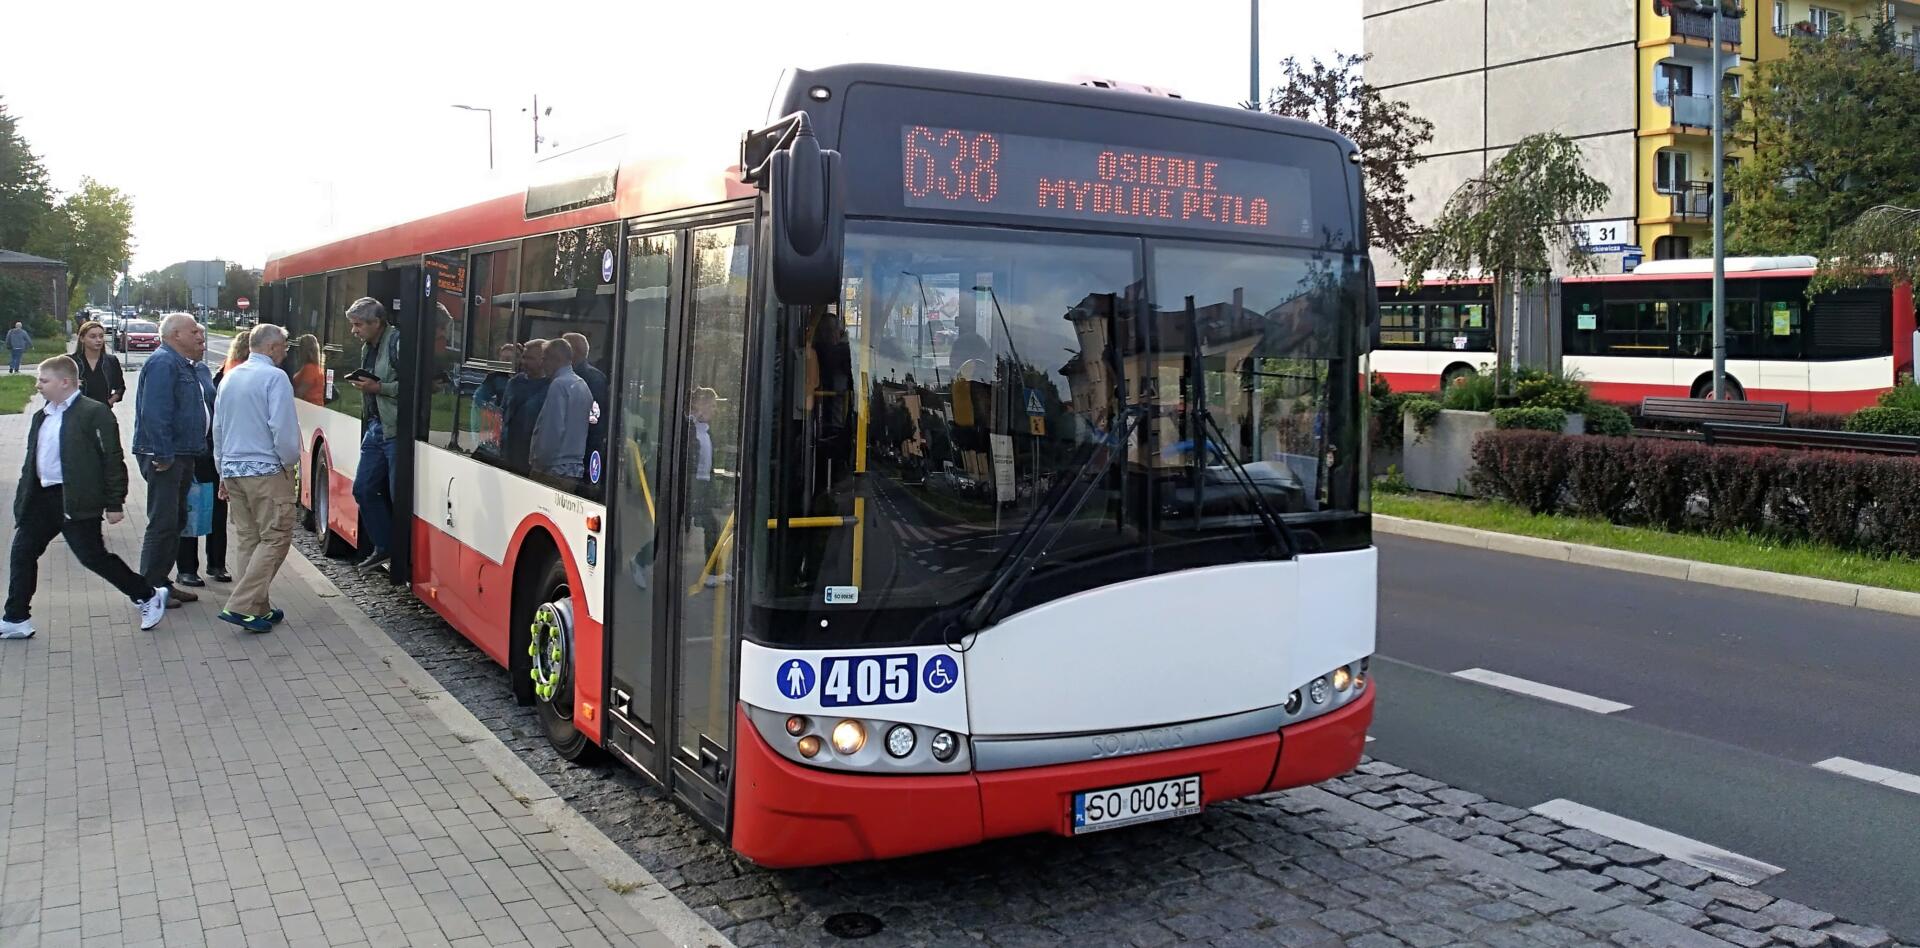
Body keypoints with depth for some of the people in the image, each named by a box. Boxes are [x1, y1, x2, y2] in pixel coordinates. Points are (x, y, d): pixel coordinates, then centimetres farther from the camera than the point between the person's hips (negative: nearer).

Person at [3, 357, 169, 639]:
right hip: (42, 498, 9)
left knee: (94, 556, -6)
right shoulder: (42, 416, 14)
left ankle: (148, 597, 9)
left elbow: (113, 460, -13)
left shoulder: (94, 413, -12)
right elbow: (31, 461, 20)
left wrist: (114, 503, -14)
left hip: (77, 502, -9)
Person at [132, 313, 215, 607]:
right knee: (163, 522, -8)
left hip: (185, 455, 10)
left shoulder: (193, 367, 16)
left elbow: (207, 404, 22)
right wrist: (163, 455, -25)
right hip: (165, 456, -10)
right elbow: (154, 413, -22)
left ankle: (162, 582, 24)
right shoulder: (163, 363, -15)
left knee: (175, 520, 15)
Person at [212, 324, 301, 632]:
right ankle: (241, 606, -11)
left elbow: (217, 427, 19)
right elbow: (283, 428, -18)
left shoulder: (230, 378, 14)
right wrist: (290, 462, -2)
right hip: (267, 471, -8)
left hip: (233, 469, 8)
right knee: (275, 538, -3)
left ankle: (258, 608, 14)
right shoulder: (275, 378, -11)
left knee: (247, 539, 12)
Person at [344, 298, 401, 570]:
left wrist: (377, 387, -19)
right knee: (363, 489, 13)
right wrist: (363, 385, 11)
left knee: (398, 496, -4)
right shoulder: (368, 347, 14)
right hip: (376, 428, 10)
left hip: (396, 430, -10)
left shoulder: (397, 343, -15)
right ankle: (385, 547, 25)